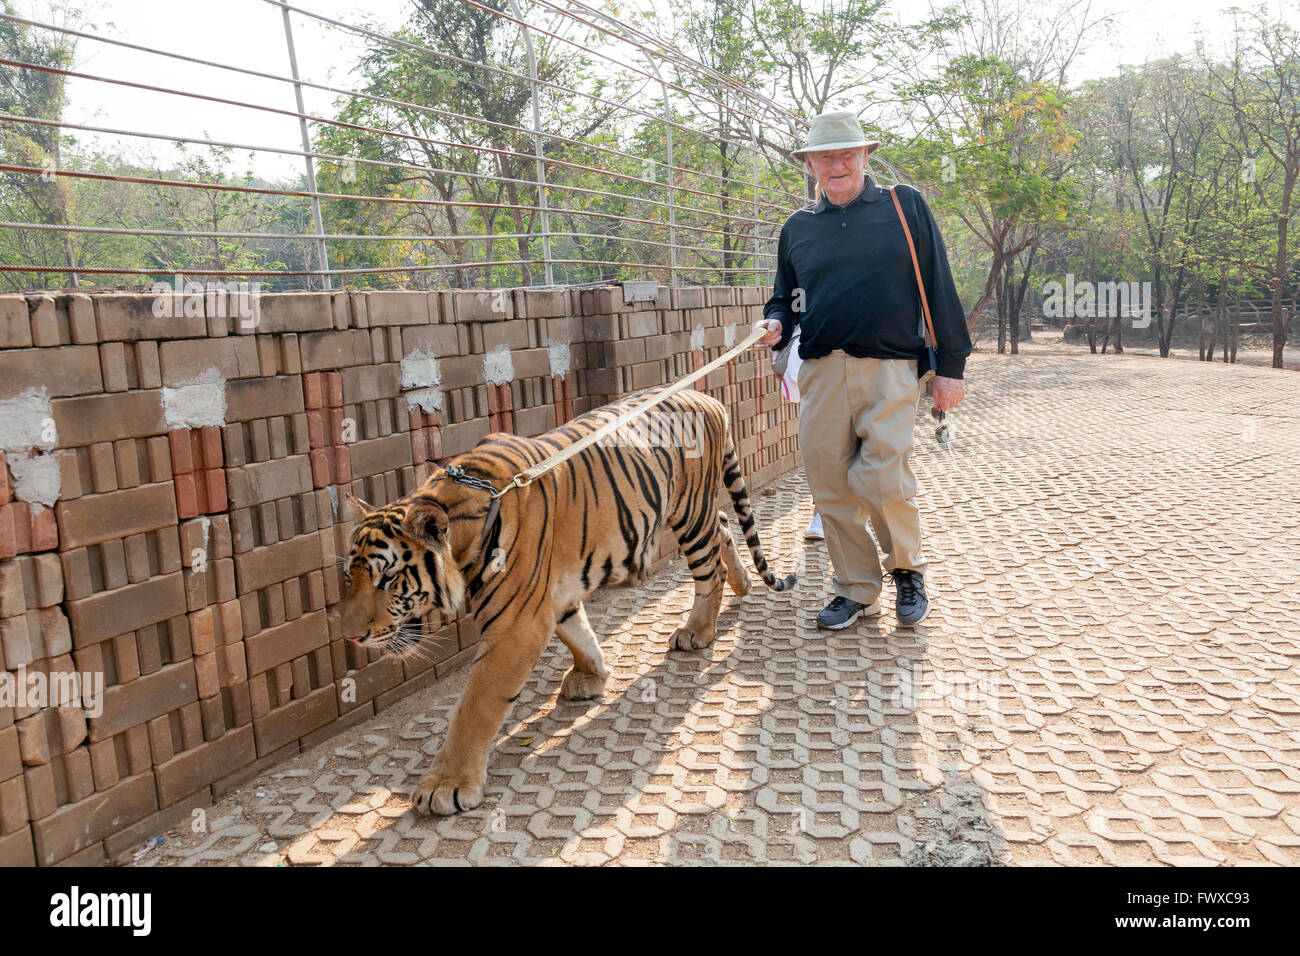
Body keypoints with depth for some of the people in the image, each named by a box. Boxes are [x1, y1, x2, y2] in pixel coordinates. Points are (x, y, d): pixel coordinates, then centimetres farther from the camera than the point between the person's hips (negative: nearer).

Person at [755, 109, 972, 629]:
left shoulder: (905, 206, 8)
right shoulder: (797, 227, 16)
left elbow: (939, 288, 6)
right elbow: (785, 297, 23)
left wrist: (950, 366, 2)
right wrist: (774, 324, -1)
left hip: (890, 368, -3)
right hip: (821, 372, 3)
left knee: (883, 480, -13)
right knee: (831, 487, 3)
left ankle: (907, 567, 16)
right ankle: (856, 589, 20)